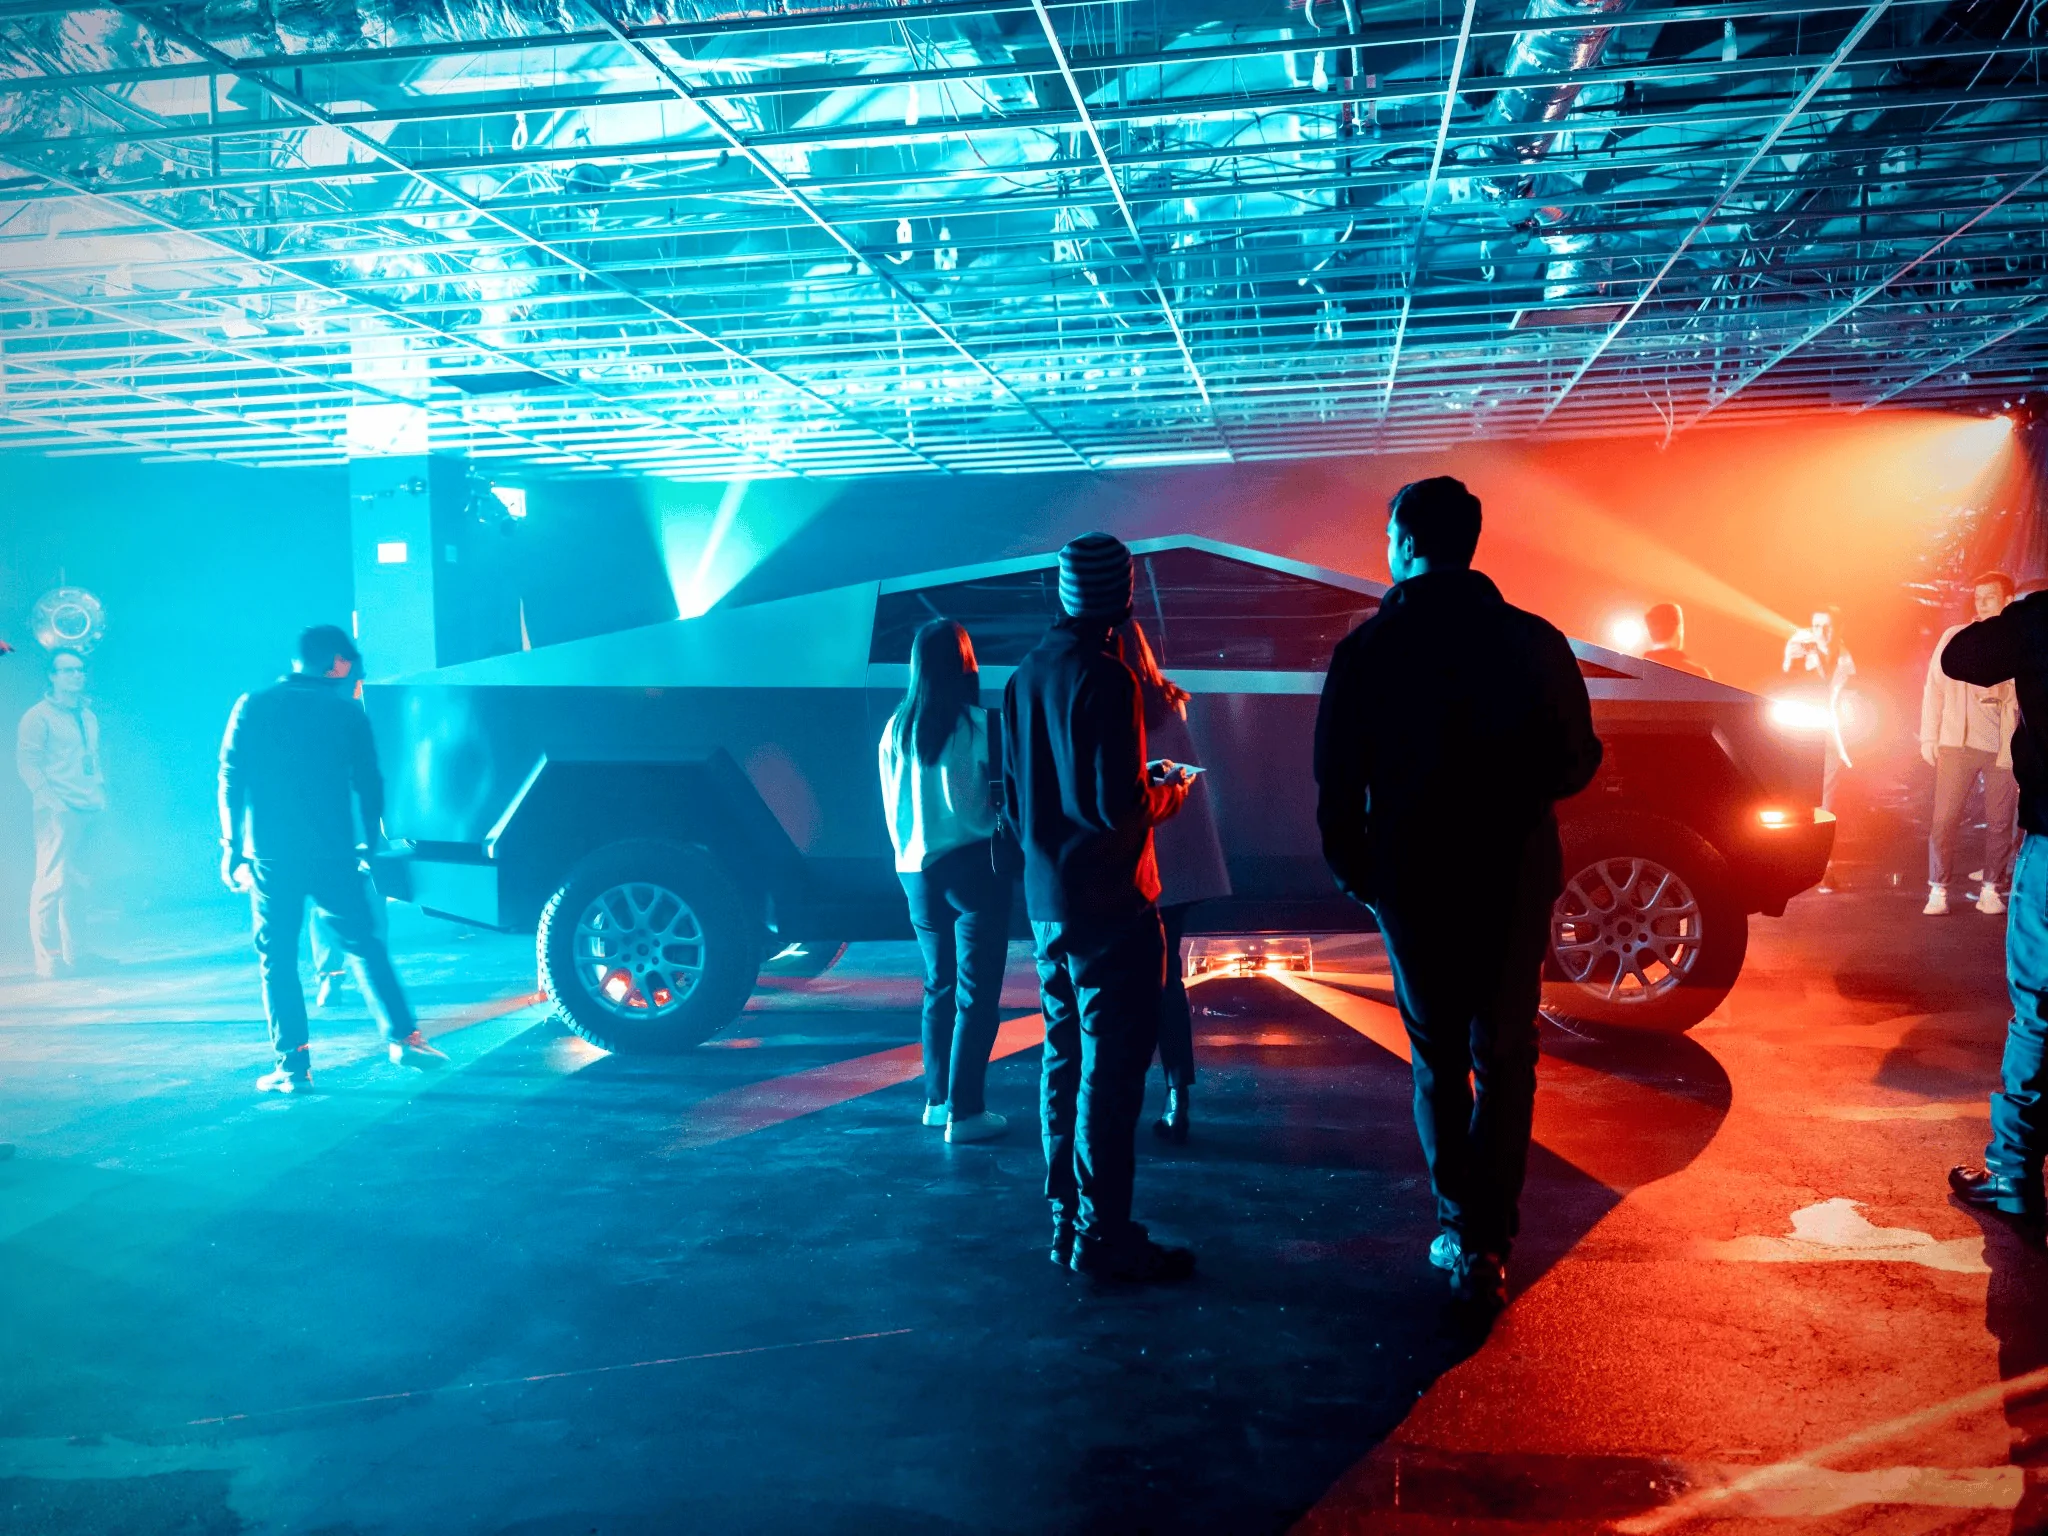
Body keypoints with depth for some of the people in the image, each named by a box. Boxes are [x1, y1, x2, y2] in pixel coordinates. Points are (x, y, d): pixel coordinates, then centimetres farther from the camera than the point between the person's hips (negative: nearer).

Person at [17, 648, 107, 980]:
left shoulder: (88, 716, 20)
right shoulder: (39, 715, -1)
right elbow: (26, 761, -7)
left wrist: (100, 791, 12)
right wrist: (48, 799, -15)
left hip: (89, 810, 6)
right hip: (58, 811, -6)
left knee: (79, 884, 8)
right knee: (52, 882, -8)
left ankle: (72, 954, 14)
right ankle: (47, 959, -4)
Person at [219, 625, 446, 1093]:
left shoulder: (251, 707, 5)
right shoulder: (347, 713, 1)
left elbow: (231, 780, 2)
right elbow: (369, 784, 3)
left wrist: (231, 846, 7)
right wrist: (374, 843, 14)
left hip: (270, 855, 1)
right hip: (332, 854, -1)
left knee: (277, 959, 6)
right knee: (364, 945, 9)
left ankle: (293, 1066, 4)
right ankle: (402, 1037, 3)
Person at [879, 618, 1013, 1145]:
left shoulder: (896, 728, 3)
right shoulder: (977, 725, -13)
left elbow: (891, 806, 9)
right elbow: (995, 800, -14)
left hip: (917, 870, 6)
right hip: (972, 866, -6)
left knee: (940, 984, 18)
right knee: (976, 992, -1)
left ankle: (937, 1099, 24)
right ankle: (964, 1111, -2)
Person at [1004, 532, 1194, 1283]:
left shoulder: (1026, 675, 8)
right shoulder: (1105, 677, -16)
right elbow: (1123, 805, -20)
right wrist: (1171, 789, -2)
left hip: (1047, 902, 8)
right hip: (1109, 905, -8)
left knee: (1065, 1060, 15)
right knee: (1111, 1068, -2)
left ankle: (1066, 1220, 24)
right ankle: (1103, 1236, 3)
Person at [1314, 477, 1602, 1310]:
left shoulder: (1366, 650, -7)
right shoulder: (1533, 640, -4)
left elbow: (1336, 781, -6)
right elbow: (1574, 765, -1)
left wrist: (1351, 870, 7)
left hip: (1411, 882, 0)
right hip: (1514, 879, 1)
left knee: (1437, 1059, 15)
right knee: (1504, 1057, 11)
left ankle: (1459, 1230, 15)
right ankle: (1490, 1241, 8)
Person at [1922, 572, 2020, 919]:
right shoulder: (1955, 638, 4)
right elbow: (1934, 688, 5)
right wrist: (1929, 736, 0)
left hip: (2005, 747, 1)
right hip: (1957, 743, -1)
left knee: (2000, 822, 5)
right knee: (1944, 818, -4)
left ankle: (1990, 889, 16)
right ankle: (1938, 890, 3)